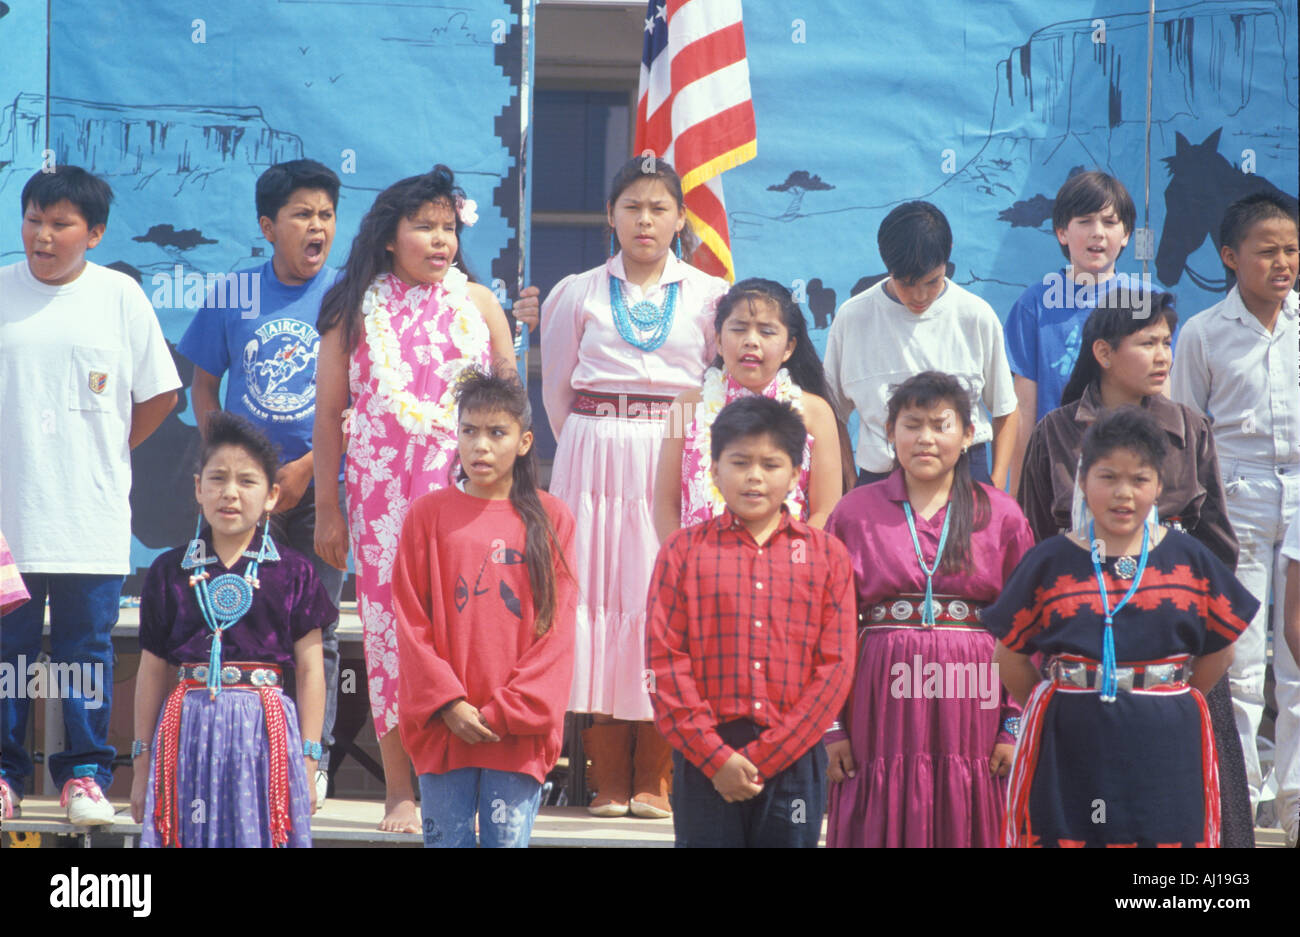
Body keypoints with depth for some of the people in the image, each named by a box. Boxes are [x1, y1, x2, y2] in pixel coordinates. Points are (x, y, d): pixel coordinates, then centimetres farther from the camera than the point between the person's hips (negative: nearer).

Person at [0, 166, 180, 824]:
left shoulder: (119, 296, 1)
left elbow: (160, 394, 8)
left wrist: (108, 450, 7)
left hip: (90, 517, -1)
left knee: (87, 645, 4)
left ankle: (84, 772, 13)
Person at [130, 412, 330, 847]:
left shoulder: (293, 572, 5)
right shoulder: (170, 571, 9)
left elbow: (309, 669, 5)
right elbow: (152, 670, 12)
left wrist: (307, 760, 1)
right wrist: (142, 765, 12)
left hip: (265, 730, -1)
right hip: (190, 727, 1)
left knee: (261, 831, -3)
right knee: (189, 831, -2)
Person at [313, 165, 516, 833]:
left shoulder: (477, 303, 8)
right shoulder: (356, 310, 7)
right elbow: (329, 412, 7)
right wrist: (328, 509, 5)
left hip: (463, 484, 0)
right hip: (380, 489, 0)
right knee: (389, 625, 0)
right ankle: (399, 792, 6)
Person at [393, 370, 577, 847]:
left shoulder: (551, 518, 3)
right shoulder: (428, 514, 4)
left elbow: (557, 628, 0)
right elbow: (410, 621, 1)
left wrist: (507, 712, -7)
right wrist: (448, 704, -9)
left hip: (518, 731, 0)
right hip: (444, 723, 0)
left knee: (509, 838, 3)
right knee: (447, 838, 4)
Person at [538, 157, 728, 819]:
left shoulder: (709, 296, 7)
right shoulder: (578, 295, 8)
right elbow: (556, 389, 15)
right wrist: (594, 449, 12)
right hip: (594, 460, 1)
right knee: (596, 595, -3)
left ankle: (654, 779, 1)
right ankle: (608, 779, 2)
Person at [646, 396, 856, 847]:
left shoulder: (826, 555, 6)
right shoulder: (684, 550, 5)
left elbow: (835, 666, 0)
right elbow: (665, 660, -1)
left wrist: (763, 755, -8)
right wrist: (715, 755, -11)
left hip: (793, 757, 1)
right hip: (703, 760, -1)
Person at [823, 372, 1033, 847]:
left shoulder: (1001, 516, 7)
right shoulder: (854, 513, 7)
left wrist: (1015, 727, -2)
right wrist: (831, 727, -1)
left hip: (972, 711, 0)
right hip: (882, 714, 0)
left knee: (965, 829, 0)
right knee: (885, 830, -1)